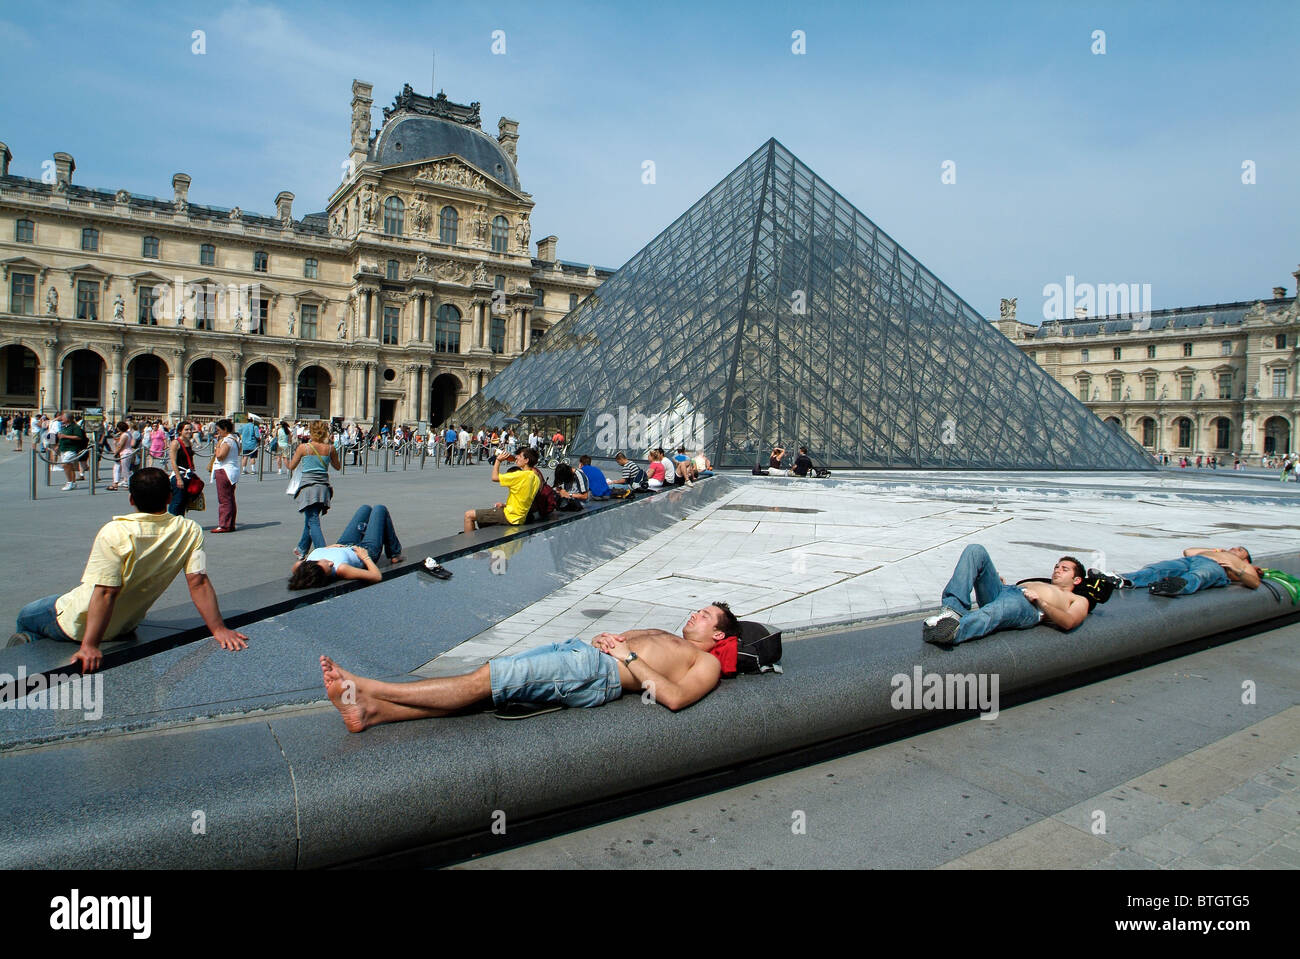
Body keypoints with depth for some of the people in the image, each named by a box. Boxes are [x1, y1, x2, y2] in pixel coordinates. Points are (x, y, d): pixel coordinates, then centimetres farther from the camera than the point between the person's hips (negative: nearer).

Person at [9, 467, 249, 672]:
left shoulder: (115, 533, -26)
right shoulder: (190, 531, -15)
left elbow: (105, 593, -30)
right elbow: (199, 583, -19)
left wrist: (90, 646, -29)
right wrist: (218, 629, -17)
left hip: (80, 625, -5)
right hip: (125, 626, 5)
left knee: (26, 617, 23)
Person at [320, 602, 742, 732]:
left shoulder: (706, 662, 9)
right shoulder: (661, 634, 35)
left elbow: (674, 697, -12)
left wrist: (629, 657, -9)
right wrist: (609, 638, 11)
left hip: (597, 674, -8)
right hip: (576, 651, 8)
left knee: (484, 680, -18)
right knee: (486, 679, -11)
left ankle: (366, 687, -17)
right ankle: (372, 711, -17)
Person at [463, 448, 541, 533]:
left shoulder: (521, 475, -22)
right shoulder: (536, 479, 4)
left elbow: (495, 477, -13)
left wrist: (498, 460, -2)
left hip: (509, 517, -9)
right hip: (520, 518, 9)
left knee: (469, 515, -5)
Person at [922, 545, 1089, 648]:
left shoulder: (1078, 600, 29)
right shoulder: (1040, 584, 46)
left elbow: (1069, 623, 5)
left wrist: (1041, 603, -7)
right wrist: (999, 583, 11)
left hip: (1028, 607, -6)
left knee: (1007, 604, -44)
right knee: (976, 551, -16)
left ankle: (950, 632, -68)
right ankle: (954, 610, -36)